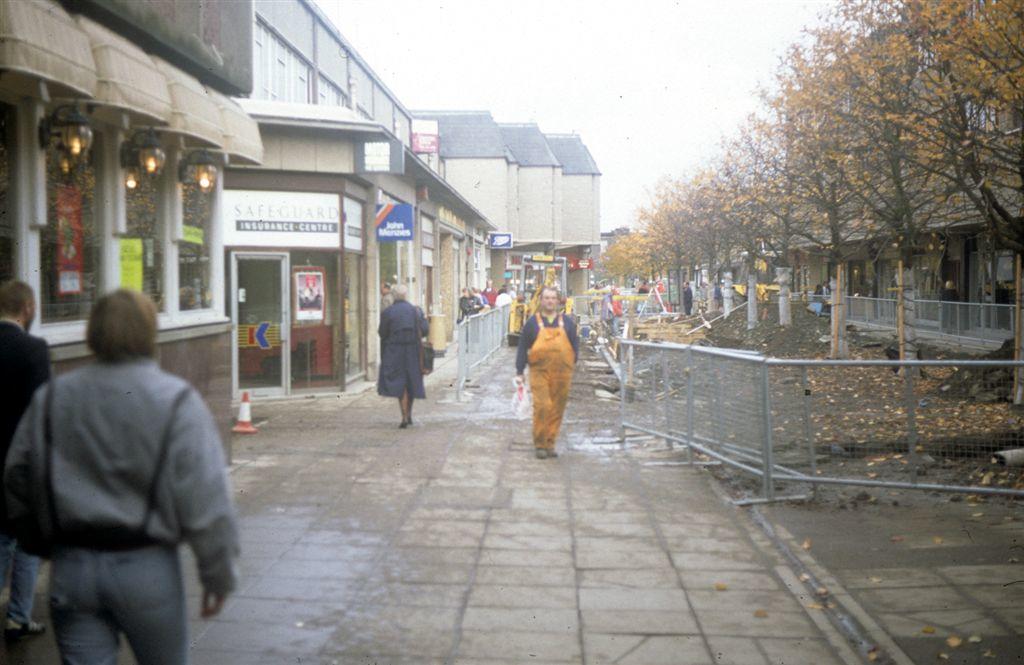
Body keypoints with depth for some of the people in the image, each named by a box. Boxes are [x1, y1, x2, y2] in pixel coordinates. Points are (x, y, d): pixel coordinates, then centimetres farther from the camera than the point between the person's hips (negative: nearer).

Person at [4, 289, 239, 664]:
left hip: (71, 566, 3)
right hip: (146, 567, -3)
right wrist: (219, 574, -4)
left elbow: (16, 477, 9)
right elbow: (206, 500, -14)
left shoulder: (50, 398, 2)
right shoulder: (176, 402, -11)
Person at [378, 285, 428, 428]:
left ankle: (405, 417, -12)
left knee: (399, 383, -1)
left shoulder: (387, 313, -8)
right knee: (411, 382, 16)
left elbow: (382, 334, -6)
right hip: (413, 351, 3)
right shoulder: (416, 310, -1)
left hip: (394, 352, -3)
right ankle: (409, 414, 25)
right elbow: (424, 330, -5)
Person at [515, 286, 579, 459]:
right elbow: (522, 348, 7)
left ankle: (550, 443, 17)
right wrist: (519, 372, 3)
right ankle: (539, 444, 0)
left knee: (557, 409, 5)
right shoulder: (533, 322, 6)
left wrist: (572, 364, 5)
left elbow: (575, 345, 16)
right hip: (540, 372, -2)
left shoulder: (567, 322, 12)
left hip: (562, 374, 2)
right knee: (542, 407, -11)